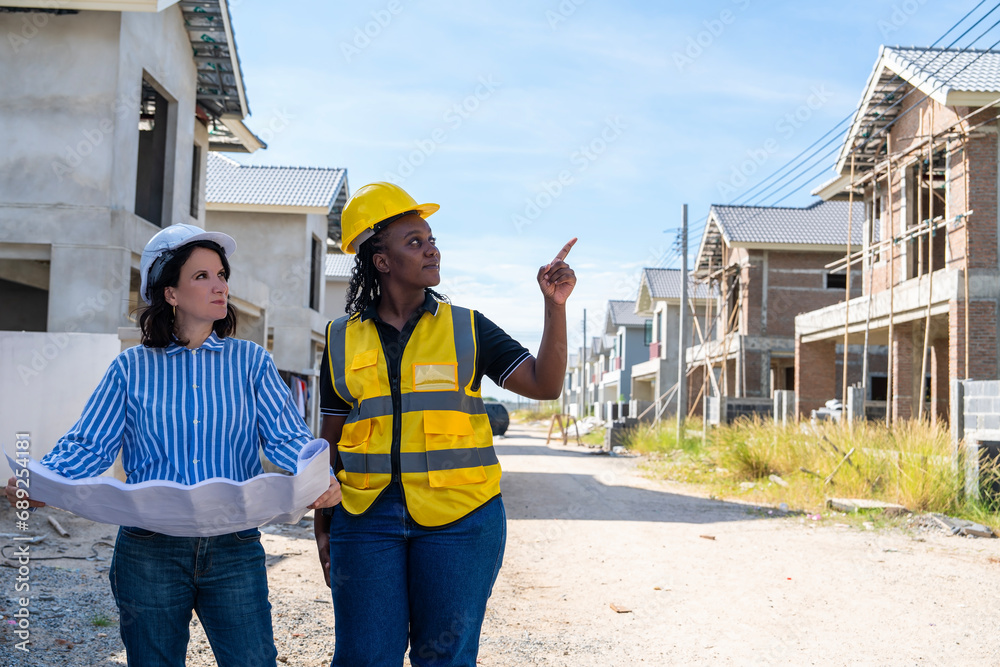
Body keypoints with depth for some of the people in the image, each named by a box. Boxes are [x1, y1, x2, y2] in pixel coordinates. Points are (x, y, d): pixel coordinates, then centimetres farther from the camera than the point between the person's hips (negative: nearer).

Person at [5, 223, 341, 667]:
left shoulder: (250, 361, 6)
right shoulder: (133, 368, 5)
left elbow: (286, 437, -2)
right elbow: (88, 446, 2)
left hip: (234, 549, 0)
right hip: (149, 551, 0)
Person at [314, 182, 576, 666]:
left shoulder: (466, 329, 6)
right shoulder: (342, 340, 8)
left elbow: (544, 384, -2)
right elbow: (330, 441, 11)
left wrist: (555, 305, -11)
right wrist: (322, 526, 10)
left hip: (458, 517, 0)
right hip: (367, 517, 1)